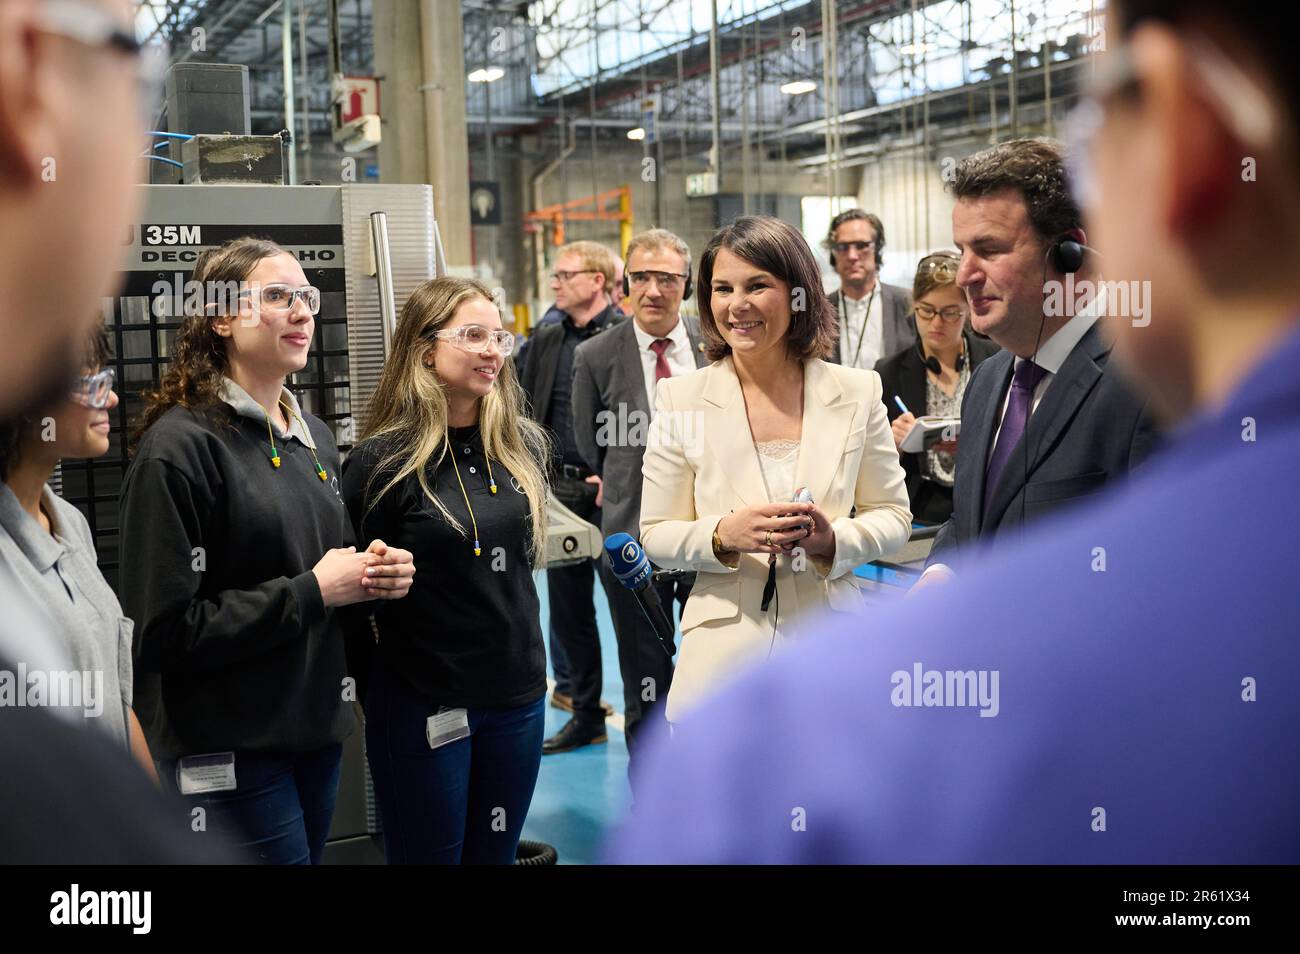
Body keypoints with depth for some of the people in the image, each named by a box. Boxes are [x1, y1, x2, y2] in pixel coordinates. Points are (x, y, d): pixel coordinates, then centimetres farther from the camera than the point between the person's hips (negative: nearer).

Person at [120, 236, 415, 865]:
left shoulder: (314, 437, 10)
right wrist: (311, 591, -17)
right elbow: (165, 629, -19)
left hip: (317, 727, 8)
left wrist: (375, 576, 0)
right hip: (231, 753, -7)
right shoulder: (181, 446, -14)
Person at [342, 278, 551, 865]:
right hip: (422, 703, -5)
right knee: (429, 856, 8)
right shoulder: (383, 460, -13)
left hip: (518, 692, 5)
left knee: (495, 855, 16)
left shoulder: (522, 445, 4)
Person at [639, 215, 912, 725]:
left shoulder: (858, 393, 2)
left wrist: (835, 537, -13)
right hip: (724, 658, -1)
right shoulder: (681, 397, -2)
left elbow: (893, 515, 8)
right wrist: (723, 534, -19)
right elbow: (656, 535, 1)